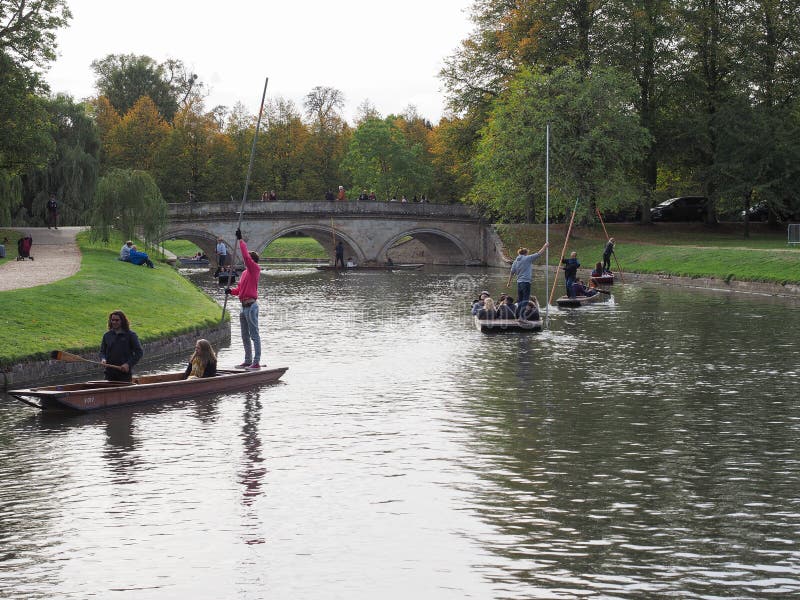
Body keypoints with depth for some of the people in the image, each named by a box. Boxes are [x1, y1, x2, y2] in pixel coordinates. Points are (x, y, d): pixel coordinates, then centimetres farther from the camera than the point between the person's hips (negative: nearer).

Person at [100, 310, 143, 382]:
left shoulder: (131, 335, -1)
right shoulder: (107, 335, 11)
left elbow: (139, 352, -3)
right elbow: (102, 351, 17)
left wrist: (128, 364, -13)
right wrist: (103, 359, -6)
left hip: (125, 373, -3)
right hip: (110, 373, 3)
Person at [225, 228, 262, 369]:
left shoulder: (255, 269, -8)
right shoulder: (245, 272, 18)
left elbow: (246, 256, -21)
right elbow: (240, 289, 20)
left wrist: (240, 240, -15)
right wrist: (231, 291, -1)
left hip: (251, 305, -10)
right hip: (244, 306, 10)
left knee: (254, 335, -9)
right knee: (245, 336, 14)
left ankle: (256, 362, -10)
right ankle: (248, 360, 22)